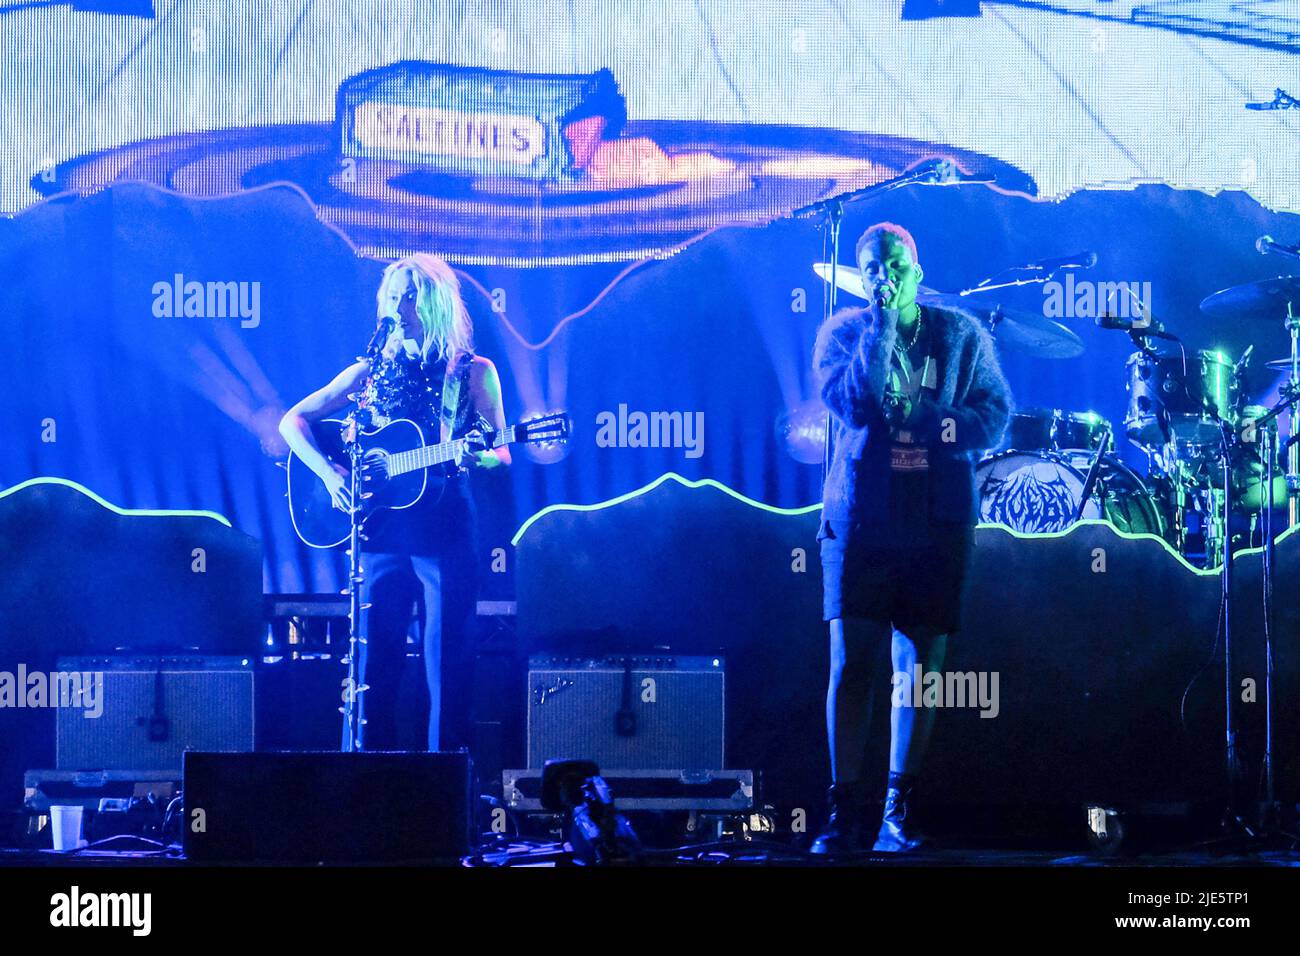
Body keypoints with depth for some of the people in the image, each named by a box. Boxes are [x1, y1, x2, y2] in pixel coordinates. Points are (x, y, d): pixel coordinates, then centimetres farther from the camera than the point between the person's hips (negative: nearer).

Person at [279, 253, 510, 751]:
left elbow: (501, 453, 4)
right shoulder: (370, 370, 12)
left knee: (446, 668, -4)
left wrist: (479, 457, -20)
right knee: (373, 667, 2)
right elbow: (292, 421, 12)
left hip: (443, 535, -2)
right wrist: (329, 473, -5)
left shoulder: (473, 372, 6)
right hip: (381, 534, 2)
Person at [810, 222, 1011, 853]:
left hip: (938, 523, 1)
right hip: (859, 517, -1)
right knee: (850, 662, -6)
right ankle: (845, 811, 0)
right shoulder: (842, 332, 6)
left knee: (919, 665, 1)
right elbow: (851, 400, -12)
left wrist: (922, 422, -13)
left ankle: (898, 812, 8)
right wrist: (883, 321, -14)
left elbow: (994, 414, 1)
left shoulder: (961, 335, 9)